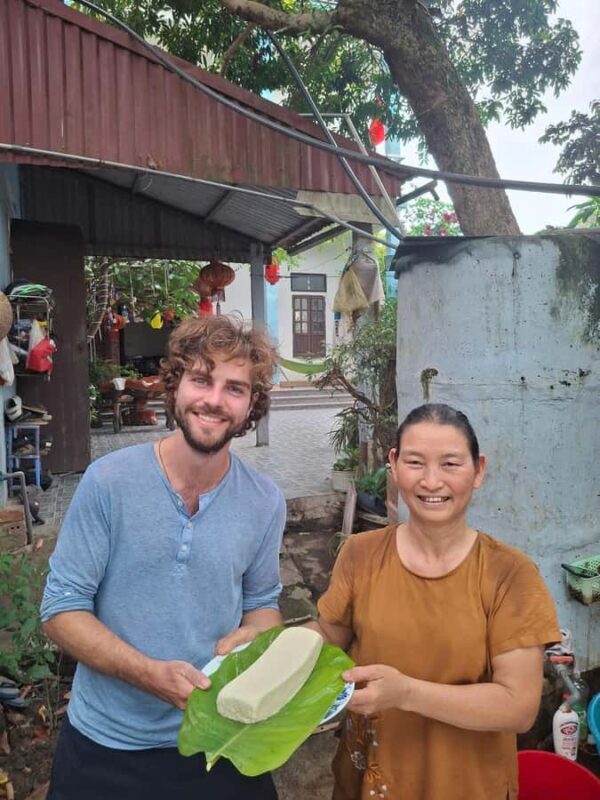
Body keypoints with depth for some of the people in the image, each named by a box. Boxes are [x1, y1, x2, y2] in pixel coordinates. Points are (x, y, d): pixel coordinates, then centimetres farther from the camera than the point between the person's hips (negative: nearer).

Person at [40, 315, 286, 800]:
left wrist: (248, 638, -16)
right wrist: (150, 674, -24)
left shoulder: (266, 502, -7)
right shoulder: (108, 482, -16)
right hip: (106, 745, -1)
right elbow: (61, 609, -12)